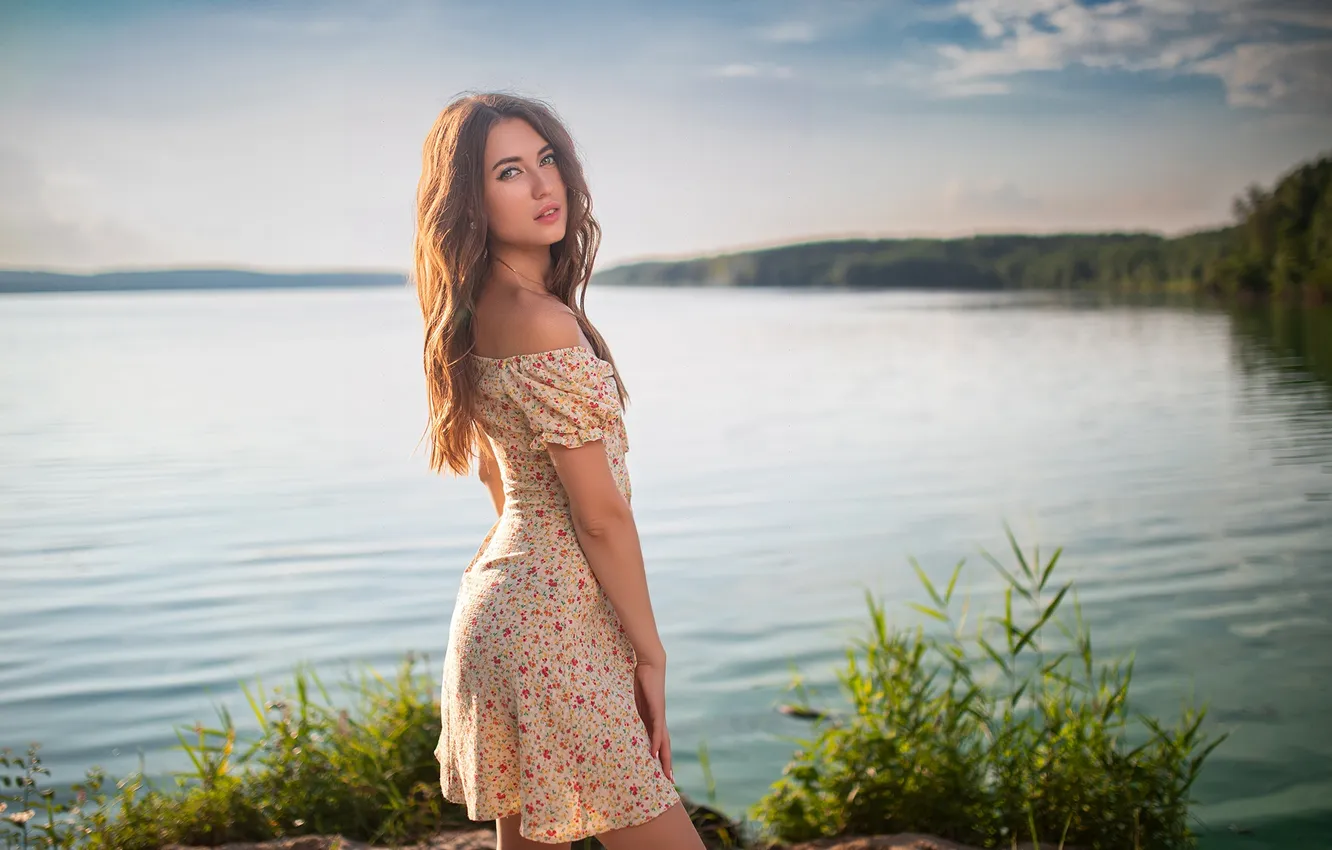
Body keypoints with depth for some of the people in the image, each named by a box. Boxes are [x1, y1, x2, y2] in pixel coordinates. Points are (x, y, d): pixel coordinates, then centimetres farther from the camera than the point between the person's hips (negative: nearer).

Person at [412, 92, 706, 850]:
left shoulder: (479, 312, 9)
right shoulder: (542, 321, -20)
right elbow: (601, 515, -17)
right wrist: (650, 656, -9)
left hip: (505, 605, 10)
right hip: (555, 625, -10)